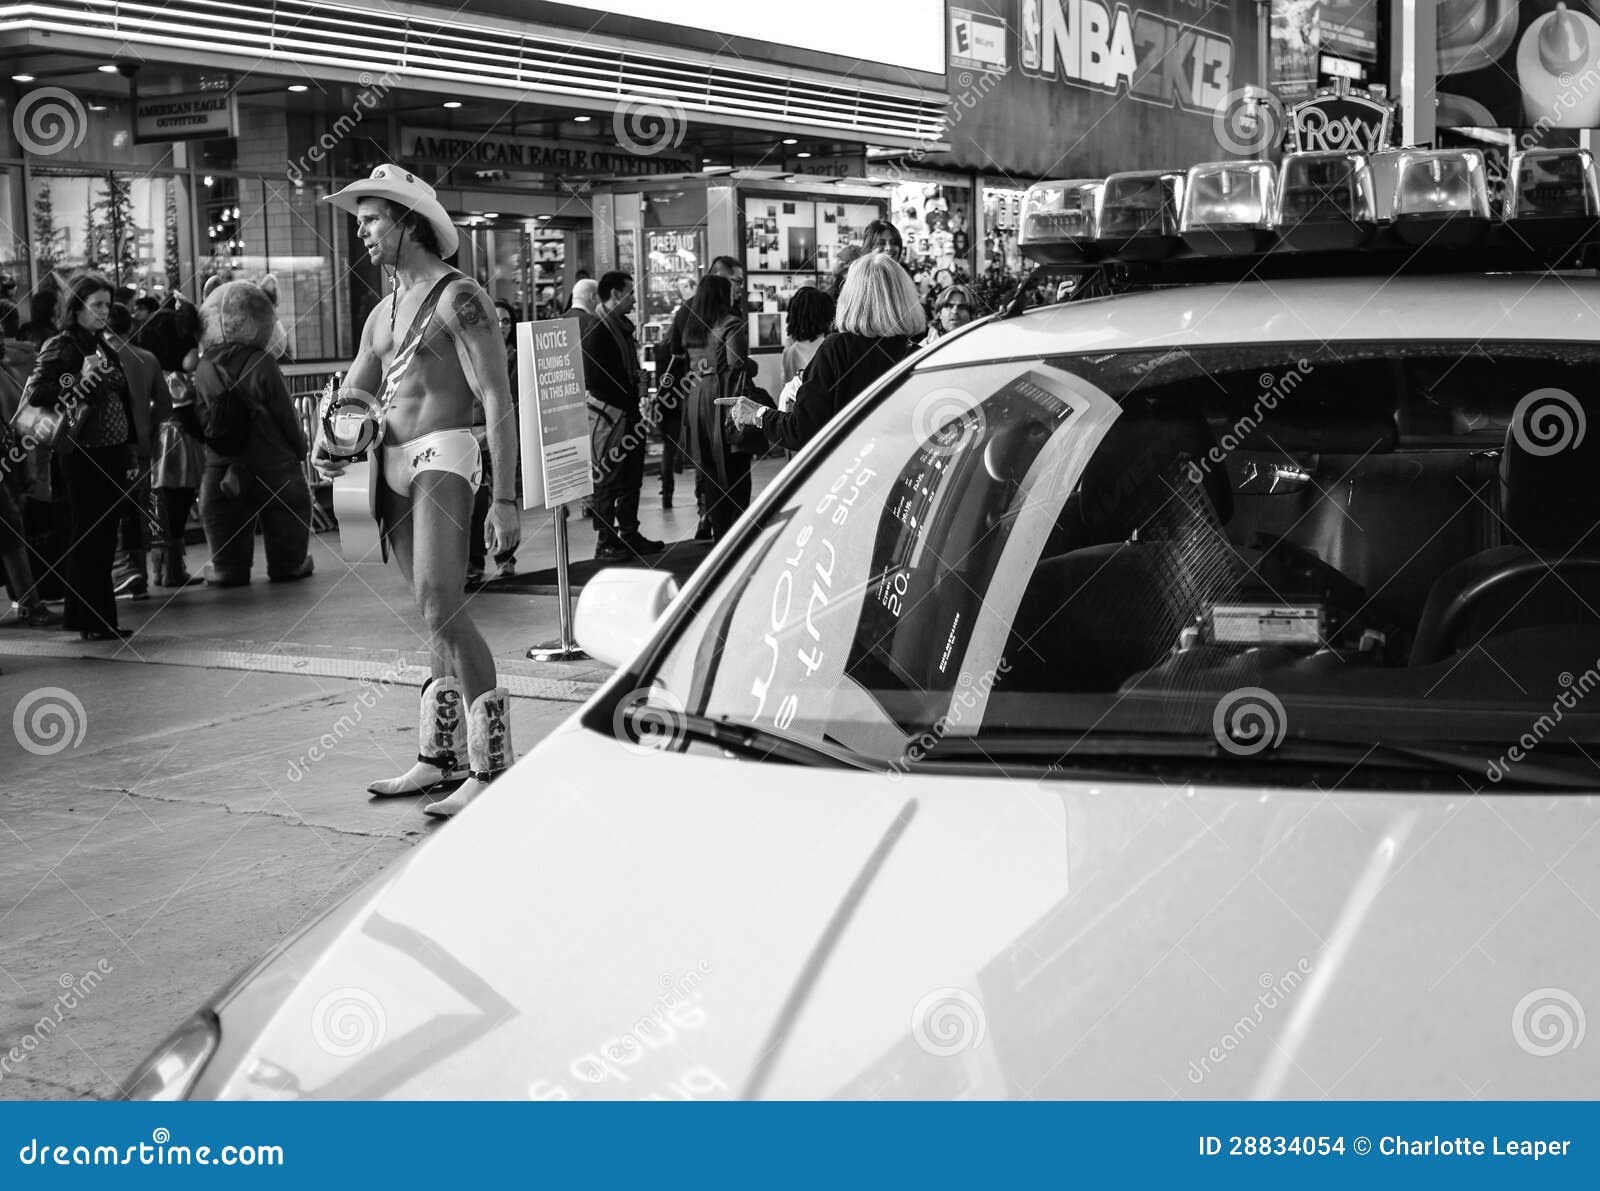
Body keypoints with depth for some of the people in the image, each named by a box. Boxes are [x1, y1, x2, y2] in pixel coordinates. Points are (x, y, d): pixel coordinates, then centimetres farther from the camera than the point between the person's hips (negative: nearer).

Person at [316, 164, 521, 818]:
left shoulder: (457, 297, -6)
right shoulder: (383, 313, 20)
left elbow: (497, 401, -12)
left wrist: (504, 498, -18)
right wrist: (327, 444, 2)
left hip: (443, 456, -8)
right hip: (393, 466, 8)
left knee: (439, 608, -17)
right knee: (436, 614, 12)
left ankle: (491, 768, -13)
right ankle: (439, 758, 18)